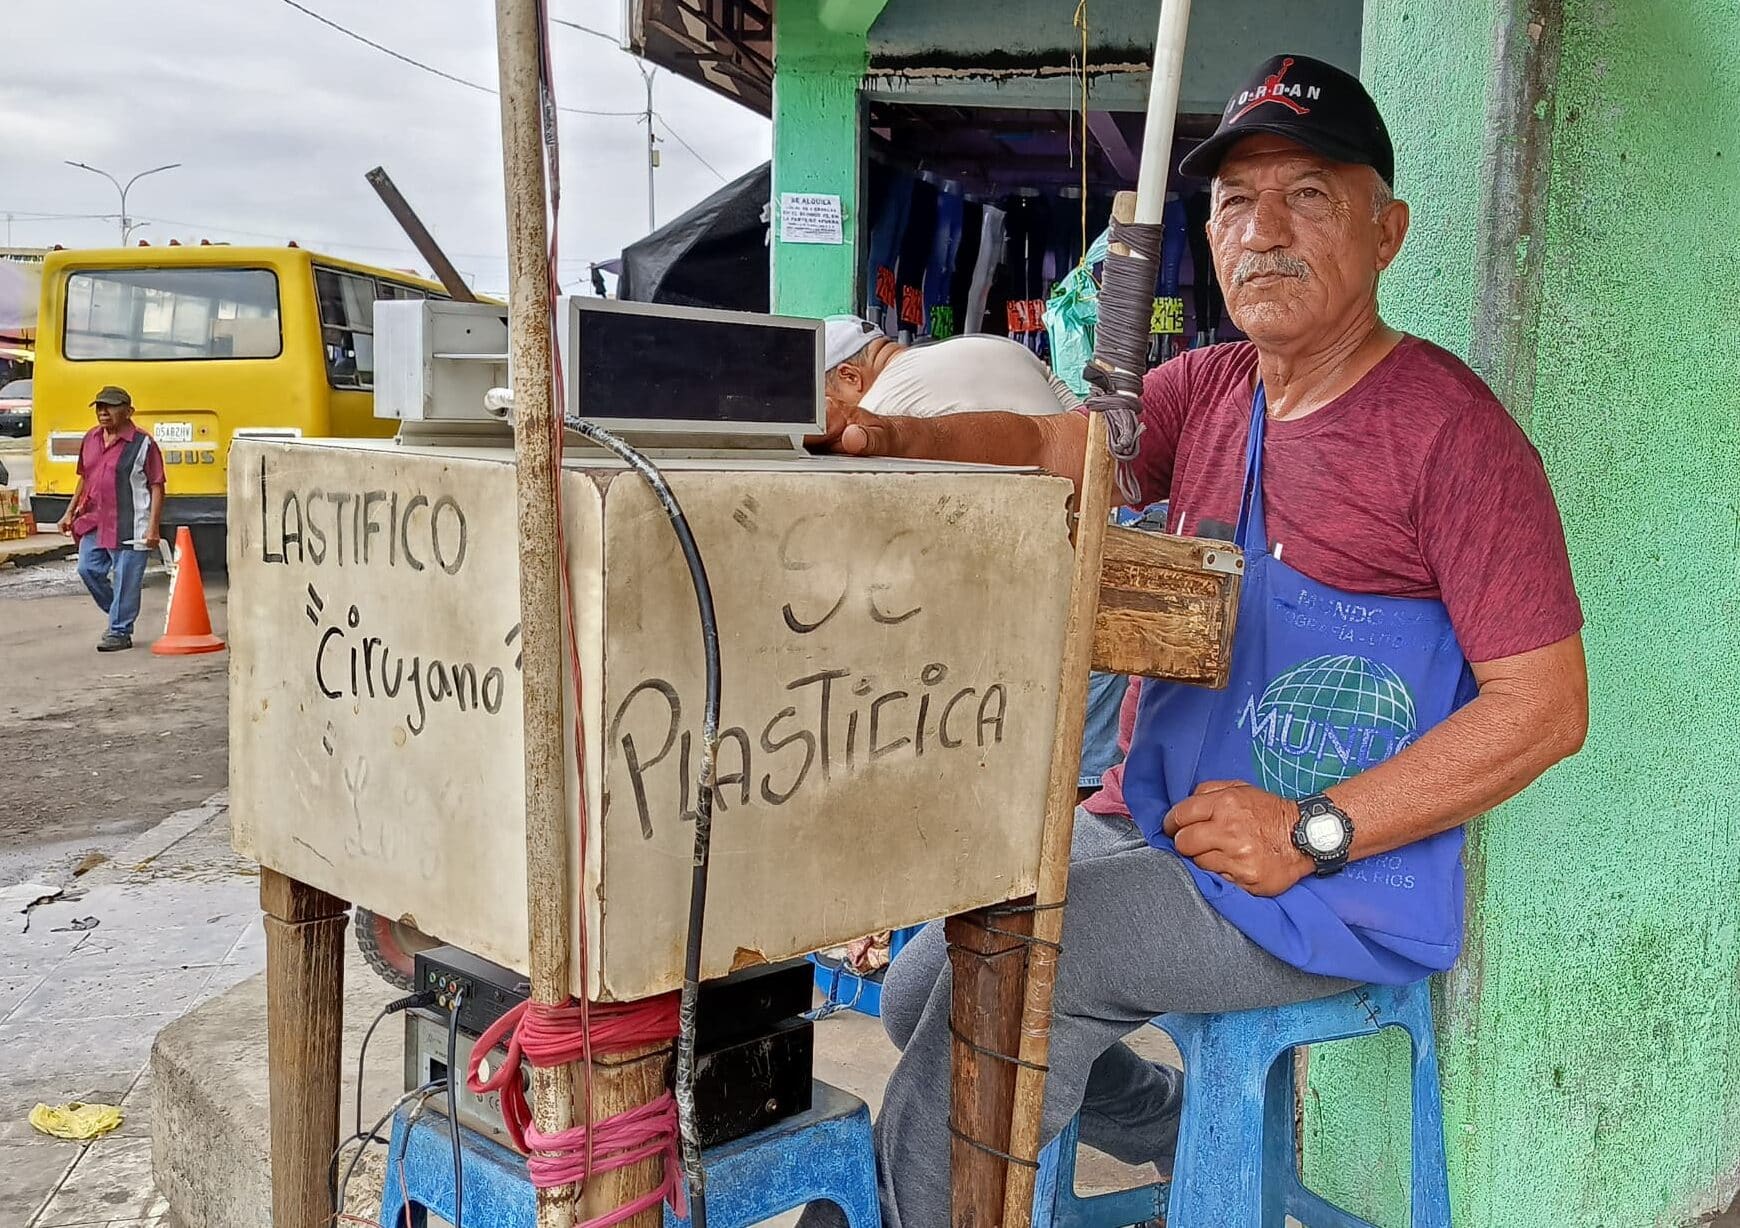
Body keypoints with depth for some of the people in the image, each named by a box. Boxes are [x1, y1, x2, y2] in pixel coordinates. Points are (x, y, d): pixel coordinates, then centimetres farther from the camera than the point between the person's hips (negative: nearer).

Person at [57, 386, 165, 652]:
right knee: (88, 570, 5)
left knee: (125, 579, -3)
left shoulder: (142, 444, -7)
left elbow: (157, 487, -8)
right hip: (95, 522, 7)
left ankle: (120, 632, 8)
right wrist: (70, 512, 17)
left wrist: (153, 527, -14)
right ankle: (119, 614, 25)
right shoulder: (90, 438, 12)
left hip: (130, 527, -7)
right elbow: (84, 479, 23)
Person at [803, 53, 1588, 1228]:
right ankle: (1187, 1132, 33)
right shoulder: (1210, 390, 7)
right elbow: (1052, 446, -4)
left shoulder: (1452, 430, -16)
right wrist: (892, 436, -24)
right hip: (1151, 822, 8)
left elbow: (1546, 706, -17)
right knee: (921, 992, 12)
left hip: (1339, 884, -8)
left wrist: (1312, 832, -22)